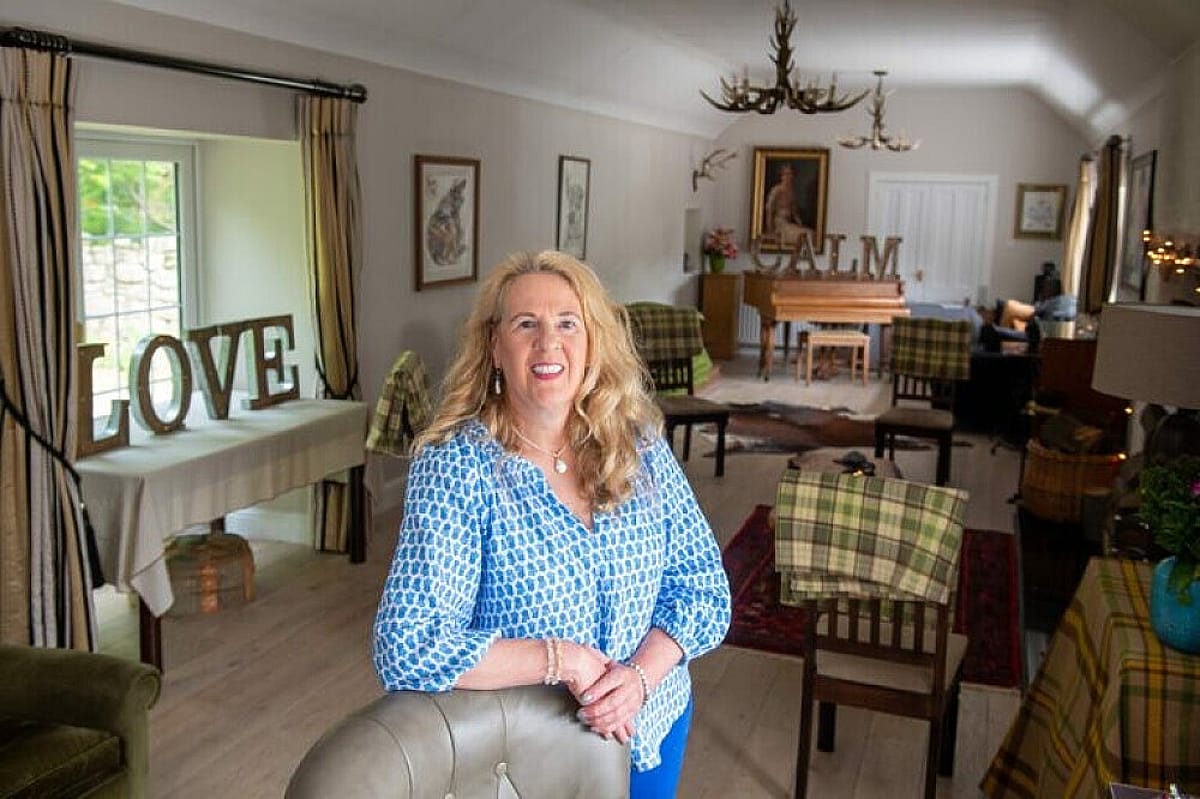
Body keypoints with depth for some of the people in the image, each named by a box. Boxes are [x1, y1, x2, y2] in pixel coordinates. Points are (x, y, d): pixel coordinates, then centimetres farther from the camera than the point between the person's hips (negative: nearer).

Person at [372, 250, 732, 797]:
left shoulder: (640, 446, -7)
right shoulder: (454, 465, -20)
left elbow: (703, 585, -4)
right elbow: (406, 648, -25)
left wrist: (639, 676, -20)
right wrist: (563, 660, -27)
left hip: (651, 730, 4)